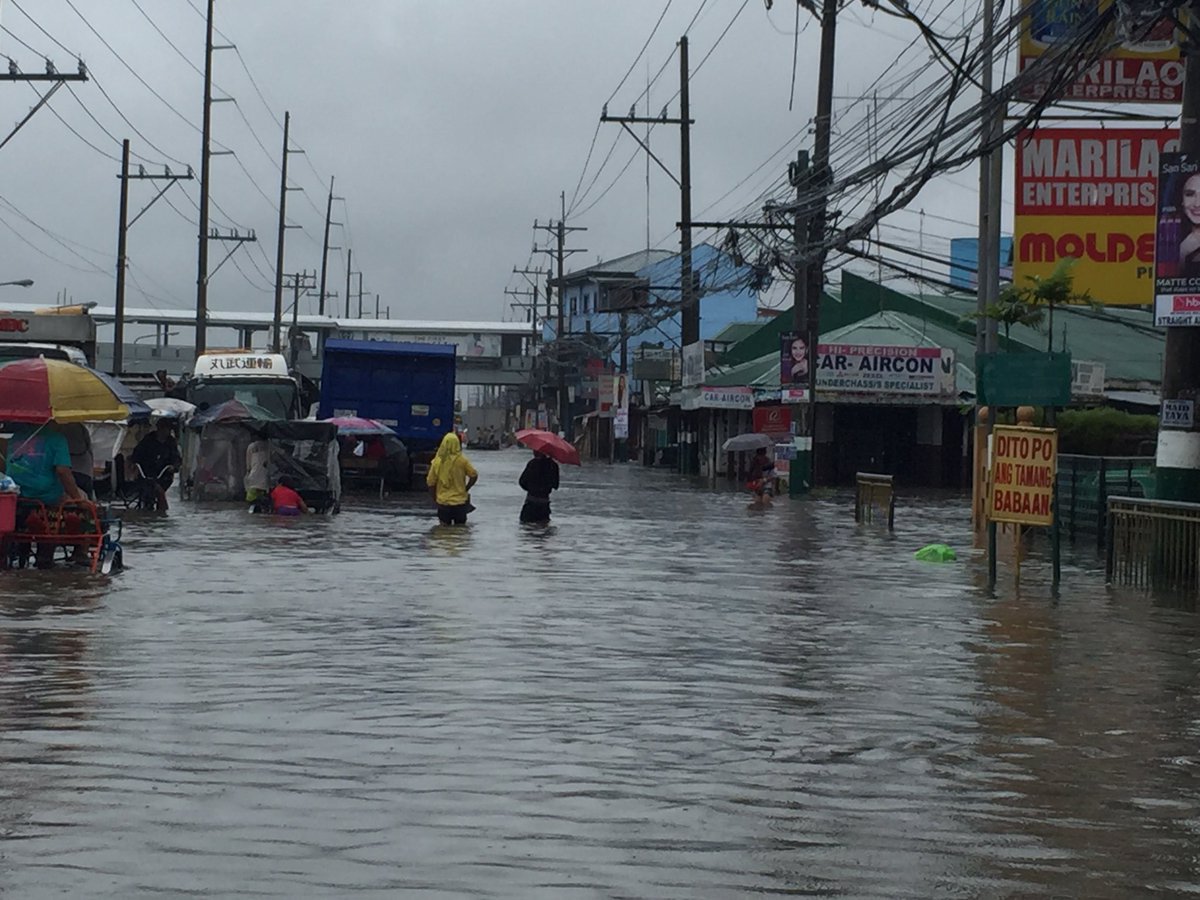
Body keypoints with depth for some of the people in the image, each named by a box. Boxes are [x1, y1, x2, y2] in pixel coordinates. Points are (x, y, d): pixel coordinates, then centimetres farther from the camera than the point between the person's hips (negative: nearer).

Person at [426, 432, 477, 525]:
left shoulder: (437, 462, -5)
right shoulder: (462, 460, -10)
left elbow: (430, 482, -1)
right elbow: (474, 476, -6)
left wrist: (435, 498, 11)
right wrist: (465, 489, 8)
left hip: (443, 503, 1)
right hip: (460, 502, -1)